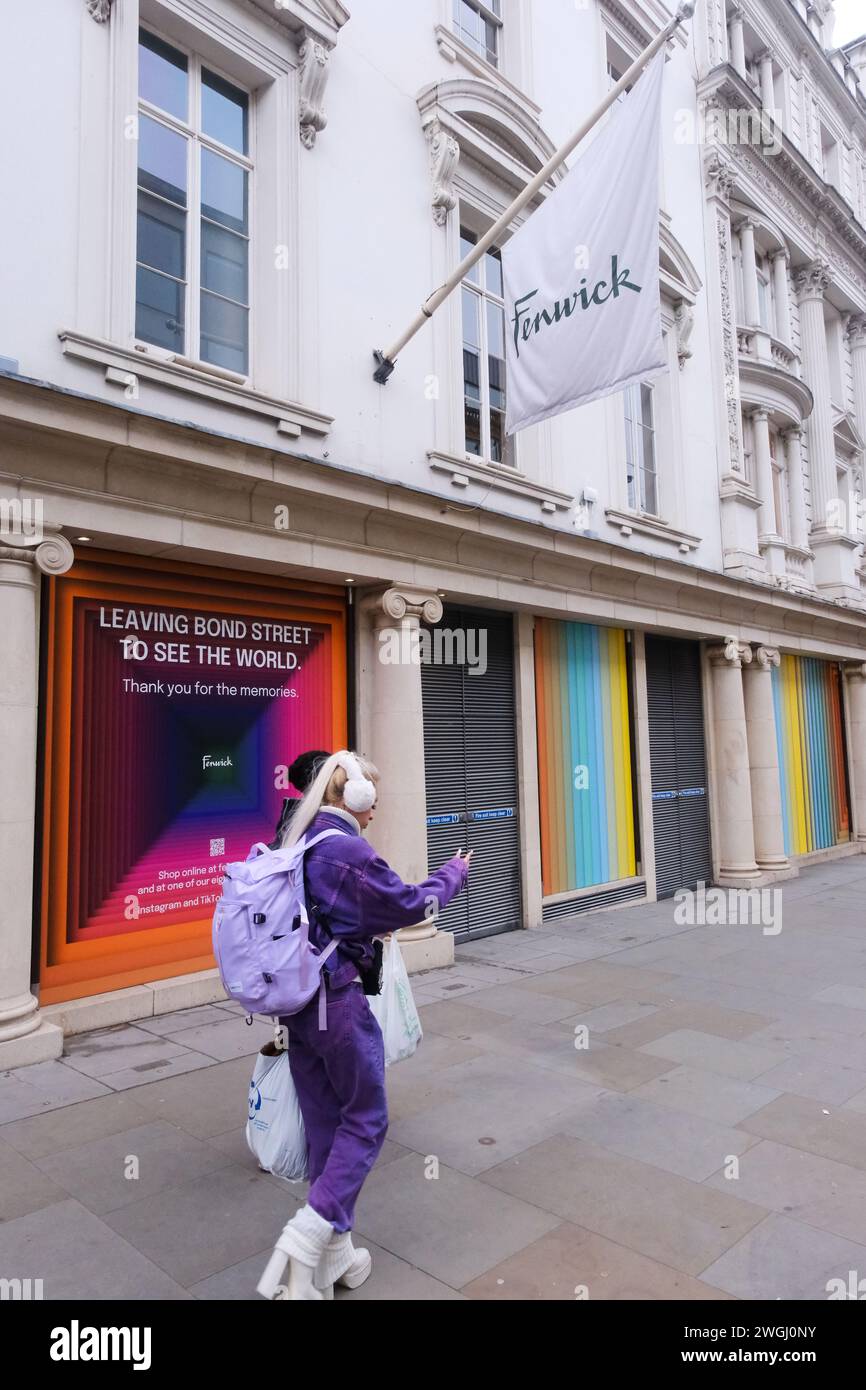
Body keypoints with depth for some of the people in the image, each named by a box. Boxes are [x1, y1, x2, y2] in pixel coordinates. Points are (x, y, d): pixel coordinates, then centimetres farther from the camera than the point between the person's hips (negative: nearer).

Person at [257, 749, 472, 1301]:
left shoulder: (297, 845, 5)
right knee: (365, 1120, 10)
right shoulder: (348, 851, -20)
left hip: (296, 1003, 8)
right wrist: (453, 875, 5)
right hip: (339, 1004, -8)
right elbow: (408, 904, -10)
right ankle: (306, 1238, 1)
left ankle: (333, 1260, 27)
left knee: (324, 1123, 16)